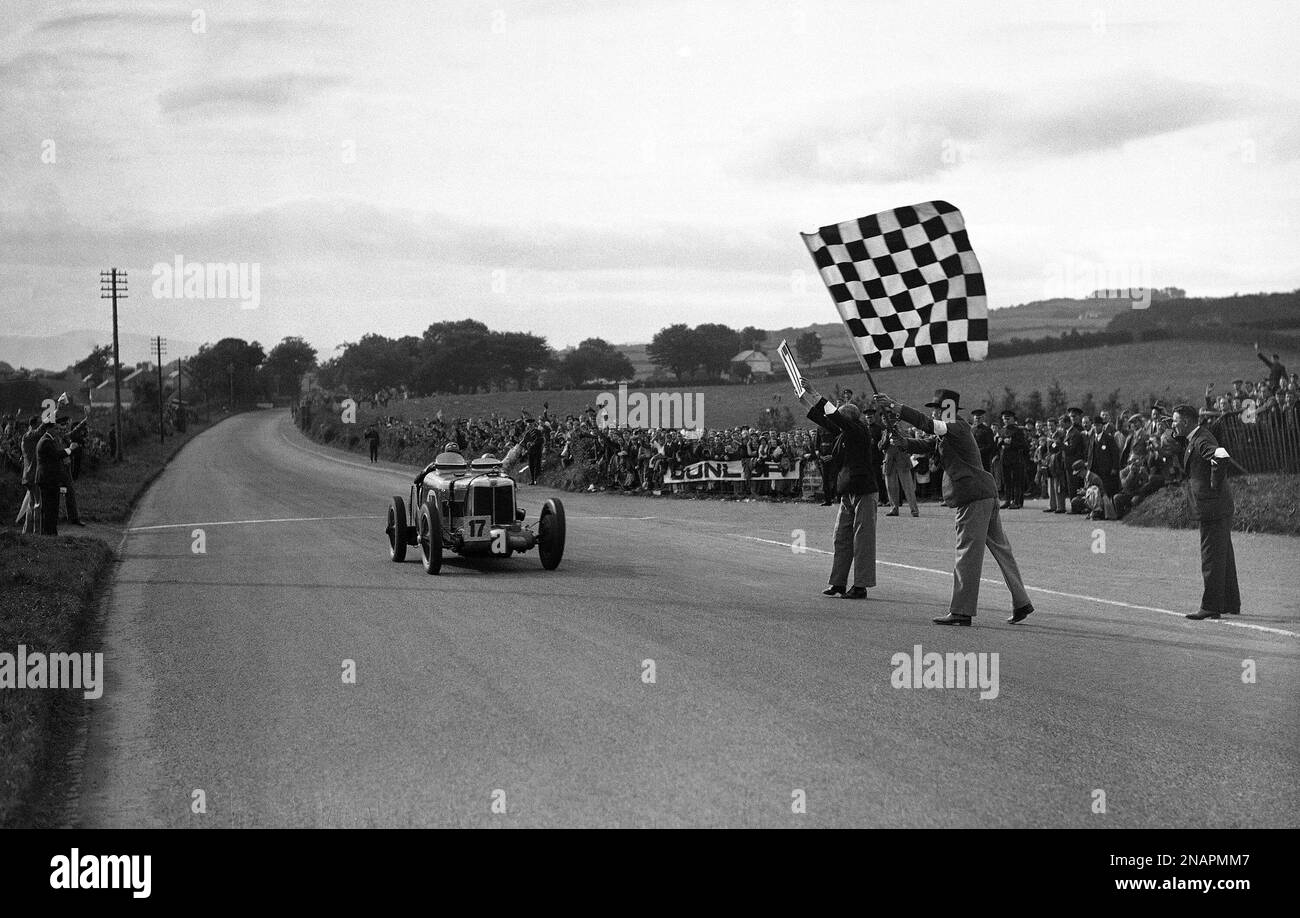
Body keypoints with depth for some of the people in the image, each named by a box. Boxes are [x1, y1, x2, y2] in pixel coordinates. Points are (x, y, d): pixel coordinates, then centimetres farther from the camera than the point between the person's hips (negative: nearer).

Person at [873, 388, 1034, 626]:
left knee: (967, 553, -8)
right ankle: (1021, 603, 18)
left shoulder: (958, 428, -11)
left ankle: (961, 611, -7)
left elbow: (925, 423, -21)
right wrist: (901, 441, -1)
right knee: (1001, 550, 13)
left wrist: (893, 406, -22)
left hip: (974, 497, -11)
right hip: (986, 494, 11)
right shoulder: (945, 435, 20)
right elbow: (924, 445, 17)